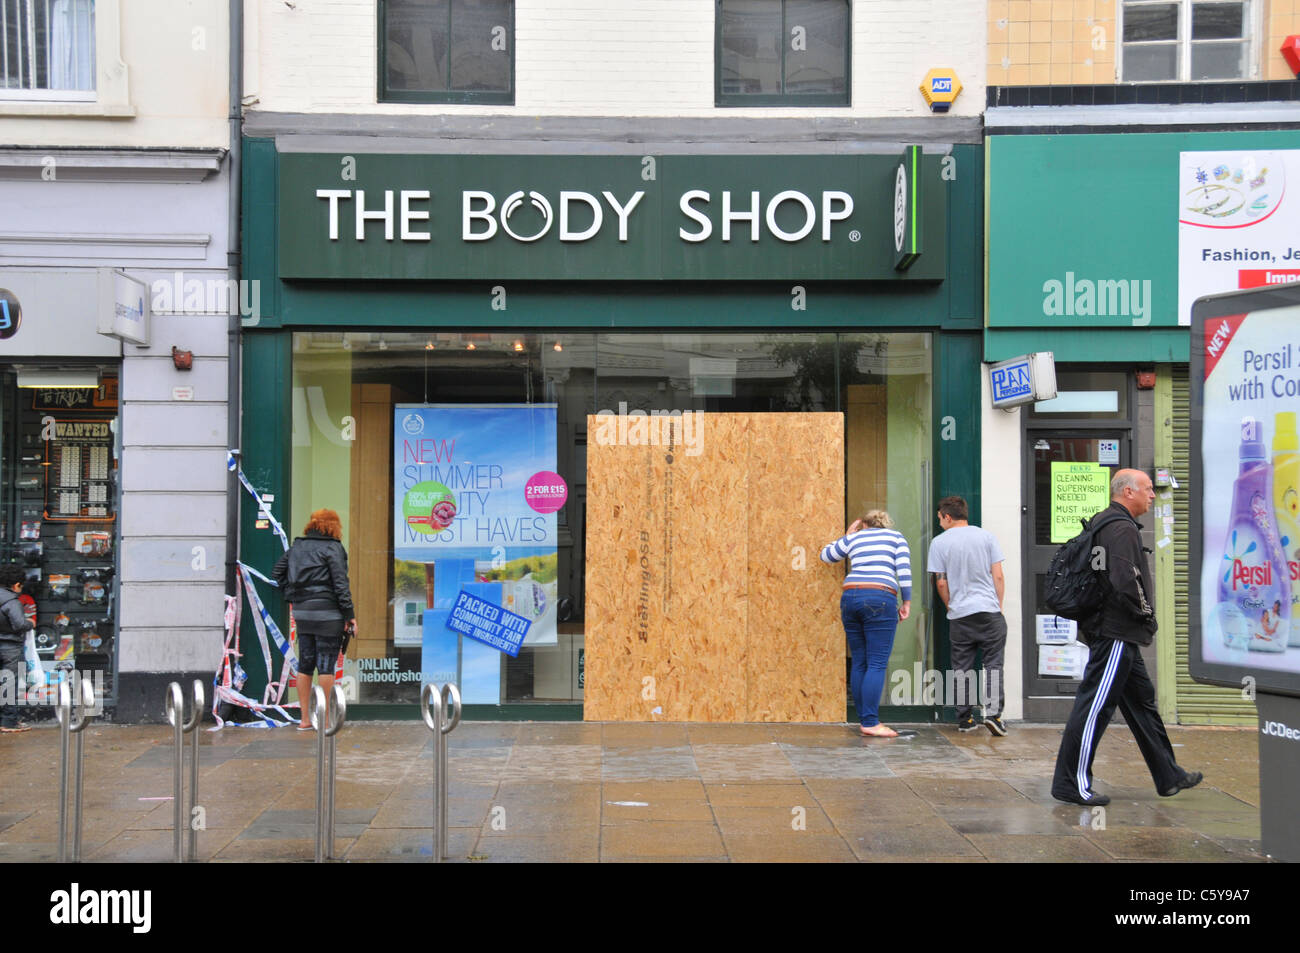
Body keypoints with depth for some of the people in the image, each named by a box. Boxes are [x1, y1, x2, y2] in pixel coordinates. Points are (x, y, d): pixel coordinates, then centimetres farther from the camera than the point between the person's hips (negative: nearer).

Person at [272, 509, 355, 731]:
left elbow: (278, 572, 16)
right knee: (326, 664, -1)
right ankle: (325, 718, 1)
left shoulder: (297, 546, 11)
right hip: (327, 612, -6)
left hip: (301, 612, 6)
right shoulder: (332, 547, -8)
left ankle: (304, 719, 13)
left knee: (305, 664, 10)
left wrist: (292, 596, 16)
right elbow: (340, 582, -12)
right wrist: (349, 614, -10)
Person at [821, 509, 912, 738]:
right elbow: (904, 570, 3)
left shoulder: (853, 538, 21)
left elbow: (826, 555, 33)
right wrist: (906, 602, 7)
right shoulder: (896, 537, 16)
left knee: (859, 663, 9)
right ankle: (870, 723, -10)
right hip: (880, 599, -4)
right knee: (877, 663, -5)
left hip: (850, 597, 4)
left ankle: (864, 719, 11)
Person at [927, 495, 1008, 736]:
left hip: (959, 616, 0)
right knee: (993, 664, 5)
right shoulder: (986, 536, 3)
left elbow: (941, 583, 1)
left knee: (962, 668, 8)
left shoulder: (939, 542, 1)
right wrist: (999, 605, 11)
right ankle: (993, 712, -8)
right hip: (989, 610, 0)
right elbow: (998, 576, 1)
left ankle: (965, 719, 11)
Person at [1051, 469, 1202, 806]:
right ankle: (1071, 784, -2)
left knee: (1142, 702, 17)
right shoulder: (1123, 529, -16)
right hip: (1115, 634, -11)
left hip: (1118, 635, 11)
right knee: (1095, 705, -6)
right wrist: (1146, 614, -11)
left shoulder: (1107, 524, 16)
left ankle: (1169, 777, 27)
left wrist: (1142, 618, 19)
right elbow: (1125, 582, -27)